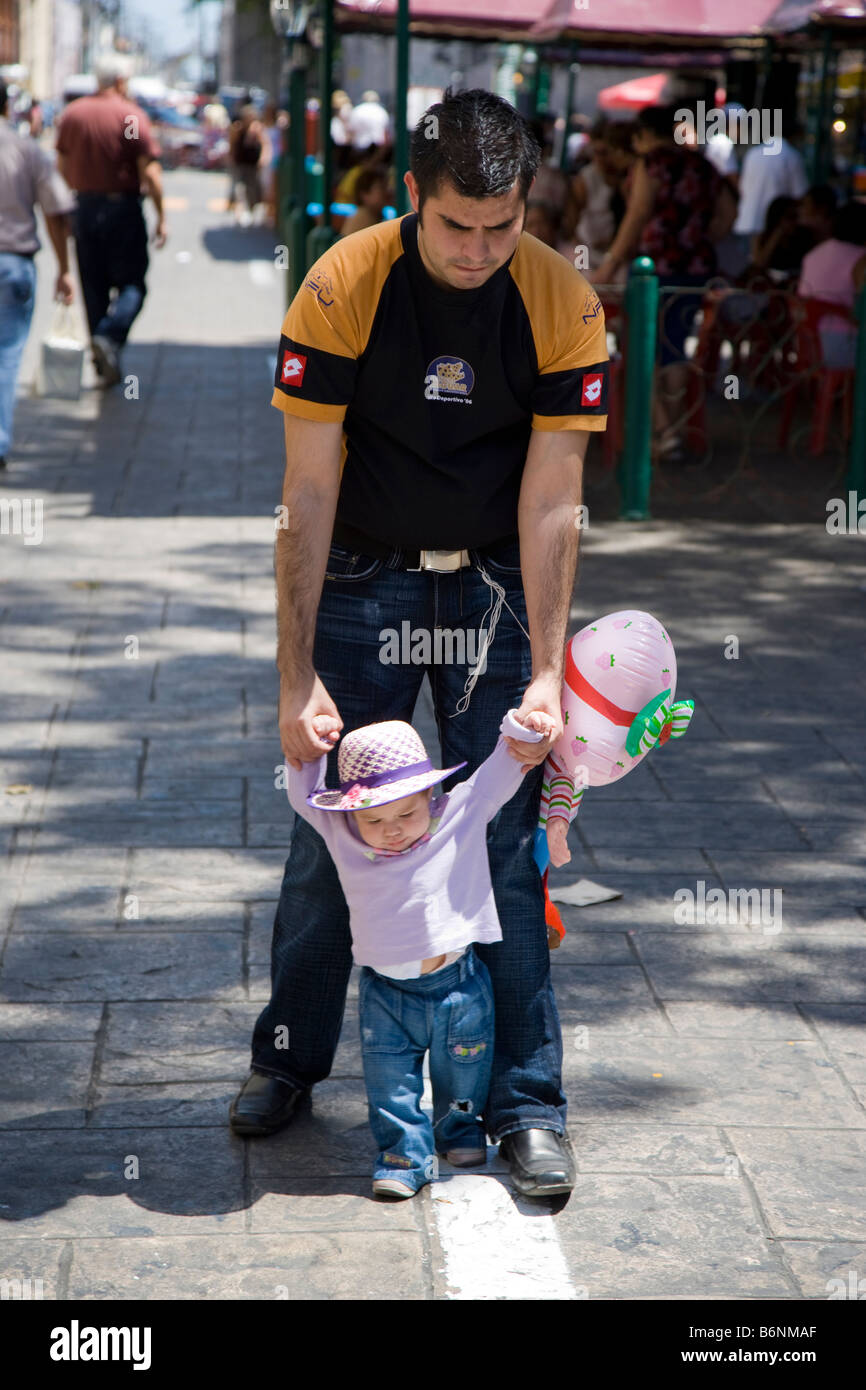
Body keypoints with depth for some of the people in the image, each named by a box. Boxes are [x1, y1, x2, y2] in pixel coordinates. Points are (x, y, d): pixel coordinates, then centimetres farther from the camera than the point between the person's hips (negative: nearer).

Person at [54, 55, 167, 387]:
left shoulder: (72, 113, 5)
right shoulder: (131, 115, -8)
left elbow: (62, 166, 11)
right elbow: (150, 172, -12)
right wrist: (160, 216, -6)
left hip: (85, 208, 4)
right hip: (122, 207, -4)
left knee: (94, 287, 10)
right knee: (132, 284, 4)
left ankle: (104, 364, 11)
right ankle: (110, 336, -22)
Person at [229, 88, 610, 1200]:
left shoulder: (562, 305, -13)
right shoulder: (341, 288, -16)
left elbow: (550, 502, -12)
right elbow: (308, 495, -15)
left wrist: (545, 675, -17)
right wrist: (298, 679, -19)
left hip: (497, 582, 0)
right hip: (364, 577, 0)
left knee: (506, 841, -2)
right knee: (328, 825, 4)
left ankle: (527, 1101, 8)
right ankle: (290, 1055, 25)